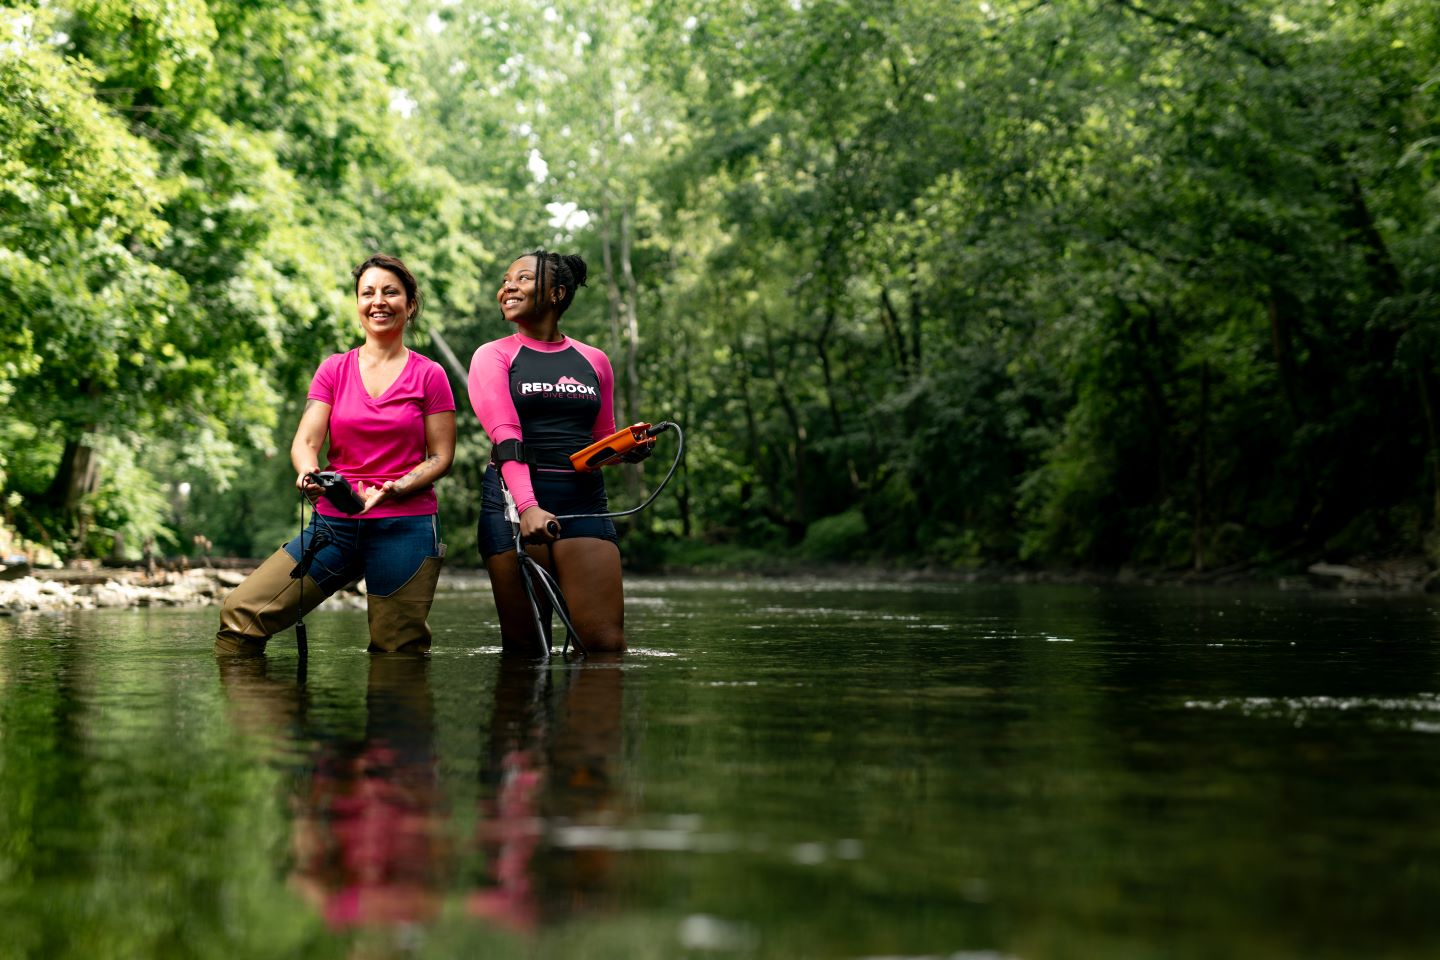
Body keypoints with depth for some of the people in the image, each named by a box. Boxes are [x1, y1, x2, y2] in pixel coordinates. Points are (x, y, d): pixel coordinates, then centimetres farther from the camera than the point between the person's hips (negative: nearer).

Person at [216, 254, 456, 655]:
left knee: (398, 652, -2)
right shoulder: (334, 370, 10)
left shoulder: (429, 375, 3)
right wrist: (308, 475, -22)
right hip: (334, 523, 2)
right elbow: (306, 441, 2)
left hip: (405, 527, -2)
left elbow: (440, 456, 2)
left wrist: (395, 488, -17)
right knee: (242, 612, -9)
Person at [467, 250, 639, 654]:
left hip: (584, 499, 2)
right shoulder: (494, 356, 7)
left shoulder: (594, 360, 16)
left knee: (606, 643, -11)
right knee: (525, 647, -5)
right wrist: (527, 506, -25)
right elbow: (506, 438, -10)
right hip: (514, 500, -2)